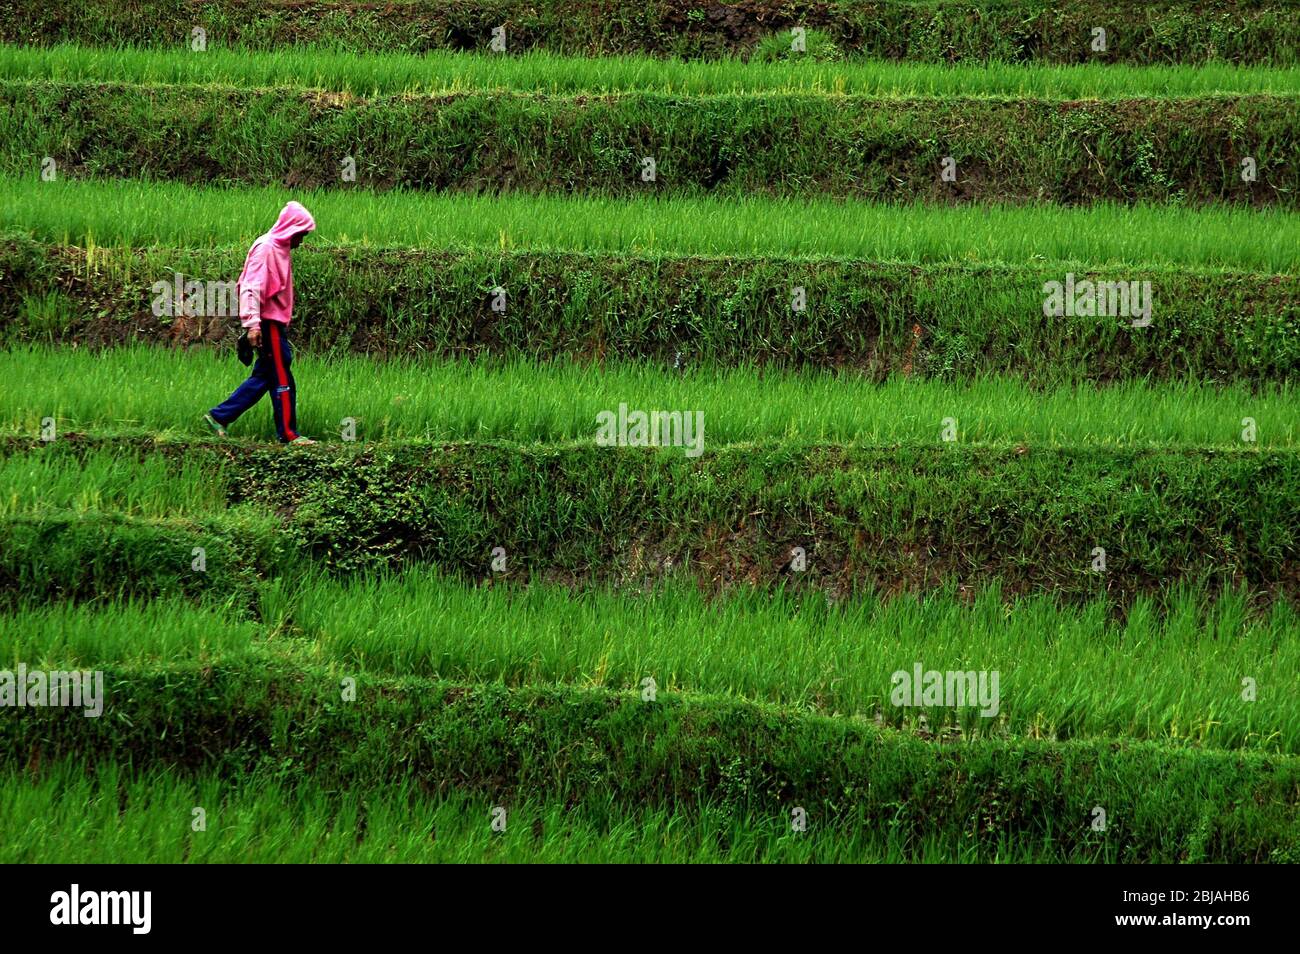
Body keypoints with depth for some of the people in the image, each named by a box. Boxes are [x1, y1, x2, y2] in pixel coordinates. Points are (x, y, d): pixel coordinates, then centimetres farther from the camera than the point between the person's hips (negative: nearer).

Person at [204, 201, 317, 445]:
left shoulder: (280, 250, 16)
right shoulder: (266, 248, -13)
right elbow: (252, 287, -20)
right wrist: (253, 324, -26)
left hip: (275, 323, 10)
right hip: (268, 323, -10)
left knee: (263, 377, 11)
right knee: (282, 379, -4)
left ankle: (219, 416, 13)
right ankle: (288, 434, 1)